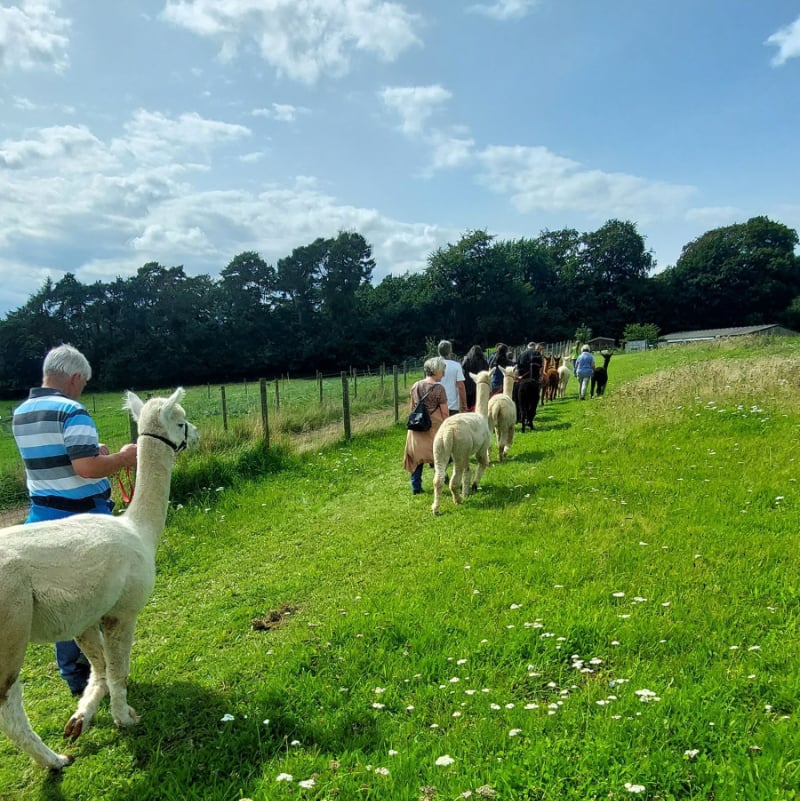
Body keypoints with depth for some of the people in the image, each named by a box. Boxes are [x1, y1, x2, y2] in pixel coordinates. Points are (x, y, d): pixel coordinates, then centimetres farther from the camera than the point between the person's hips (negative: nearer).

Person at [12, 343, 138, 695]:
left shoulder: (20, 414, 8)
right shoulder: (71, 411, -19)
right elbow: (87, 468, -27)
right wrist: (123, 458, -12)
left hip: (44, 519, 7)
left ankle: (74, 675, 26)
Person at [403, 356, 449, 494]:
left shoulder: (415, 386, 3)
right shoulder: (439, 388, -13)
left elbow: (411, 408, 11)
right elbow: (445, 412, -11)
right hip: (434, 428, -5)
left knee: (416, 457, 12)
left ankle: (416, 487, 14)